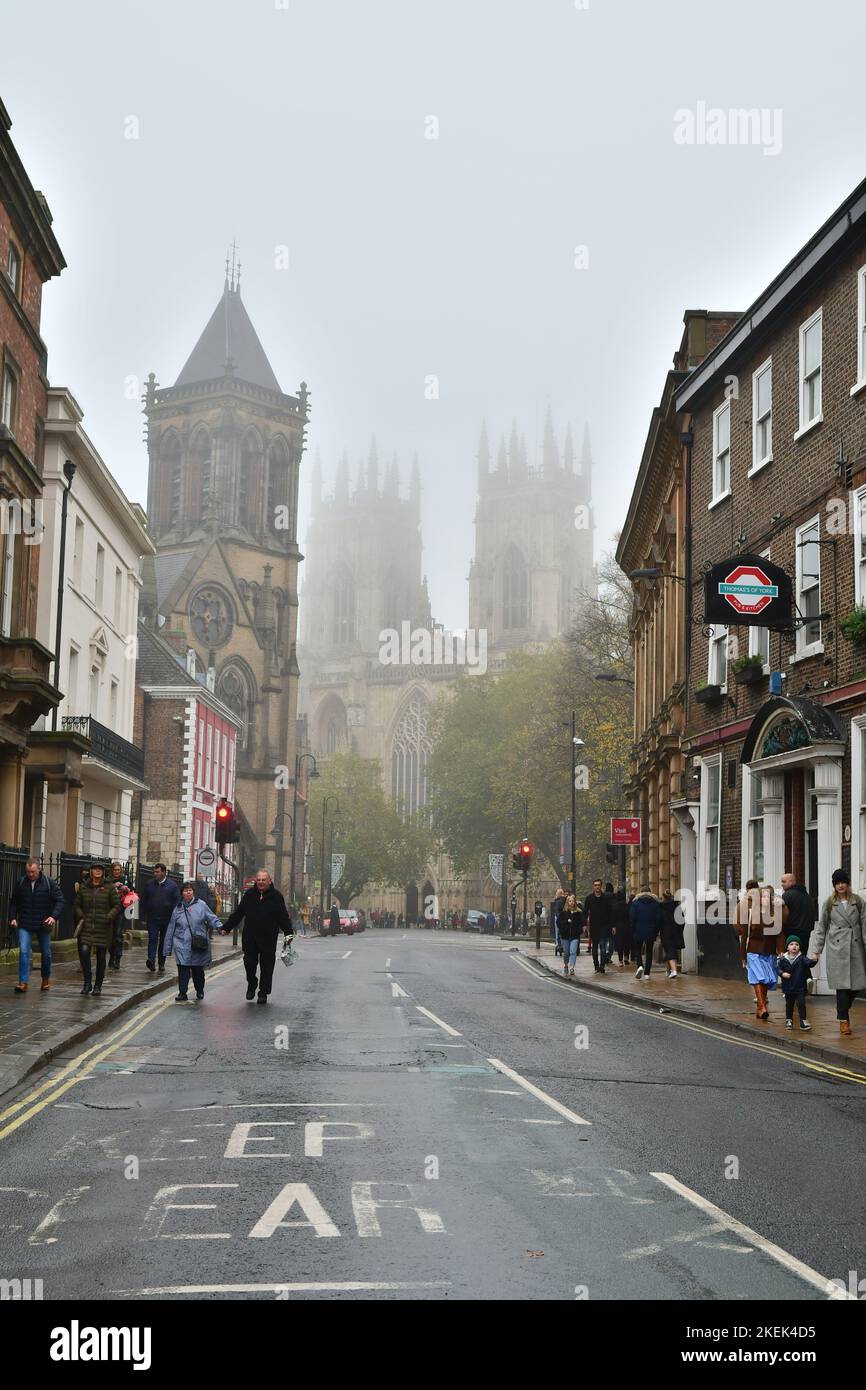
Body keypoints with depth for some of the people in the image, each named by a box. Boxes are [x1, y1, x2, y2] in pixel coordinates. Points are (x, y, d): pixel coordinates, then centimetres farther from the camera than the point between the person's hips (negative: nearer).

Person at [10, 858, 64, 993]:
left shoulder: (49, 883, -8)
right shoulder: (21, 883, -1)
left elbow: (59, 900, -7)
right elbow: (14, 902, 11)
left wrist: (54, 916, -21)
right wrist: (12, 917, 0)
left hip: (43, 924, -1)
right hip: (25, 925, 1)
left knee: (46, 953, 12)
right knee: (23, 951, -13)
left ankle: (46, 978, 33)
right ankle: (23, 982, -13)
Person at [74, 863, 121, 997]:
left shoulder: (110, 888, 1)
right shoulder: (84, 888, 9)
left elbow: (117, 905, 0)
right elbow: (77, 905, 16)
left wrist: (108, 917, -13)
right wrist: (81, 916, -1)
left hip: (103, 928, -1)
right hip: (86, 926, 1)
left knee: (101, 957, 4)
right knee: (84, 951, -16)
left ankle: (98, 986, 16)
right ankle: (87, 982, -1)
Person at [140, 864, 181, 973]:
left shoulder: (172, 885, 1)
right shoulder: (149, 885, 6)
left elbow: (177, 902, 0)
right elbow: (143, 901, 9)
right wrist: (143, 917, 4)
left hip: (167, 919, 0)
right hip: (152, 918, 0)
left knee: (164, 941, 8)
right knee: (152, 939, -13)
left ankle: (161, 963, 17)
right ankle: (151, 961, -24)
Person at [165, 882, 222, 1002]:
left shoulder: (201, 905, 3)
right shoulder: (178, 909, 9)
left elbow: (211, 918, 3)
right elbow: (171, 929, 13)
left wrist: (219, 926, -17)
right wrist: (168, 948, 13)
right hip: (182, 944, 1)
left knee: (198, 969, 9)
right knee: (183, 969, -9)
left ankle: (200, 991, 28)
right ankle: (182, 993, -3)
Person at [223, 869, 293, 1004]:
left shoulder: (276, 896, -1)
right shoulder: (249, 894, 6)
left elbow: (284, 917, 0)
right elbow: (238, 913, 12)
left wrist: (288, 932, -11)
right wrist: (227, 927, 12)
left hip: (268, 939, -2)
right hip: (250, 937, 2)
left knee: (266, 967, 3)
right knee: (249, 962, 3)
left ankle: (263, 993, 12)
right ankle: (251, 985, 27)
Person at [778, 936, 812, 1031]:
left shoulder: (801, 958, -8)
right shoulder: (783, 959, -3)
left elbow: (808, 963, -24)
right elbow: (779, 969, 4)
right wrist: (782, 973, -16)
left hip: (800, 987, -2)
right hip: (788, 987, 2)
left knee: (801, 1003, -8)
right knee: (789, 1004, 15)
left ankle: (803, 1021, 2)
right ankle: (789, 1020, 32)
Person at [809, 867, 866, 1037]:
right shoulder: (829, 904, 5)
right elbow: (821, 928, 8)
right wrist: (816, 950, 3)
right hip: (837, 949, -2)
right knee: (842, 985, -6)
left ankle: (844, 1009, 31)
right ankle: (843, 1020, 4)